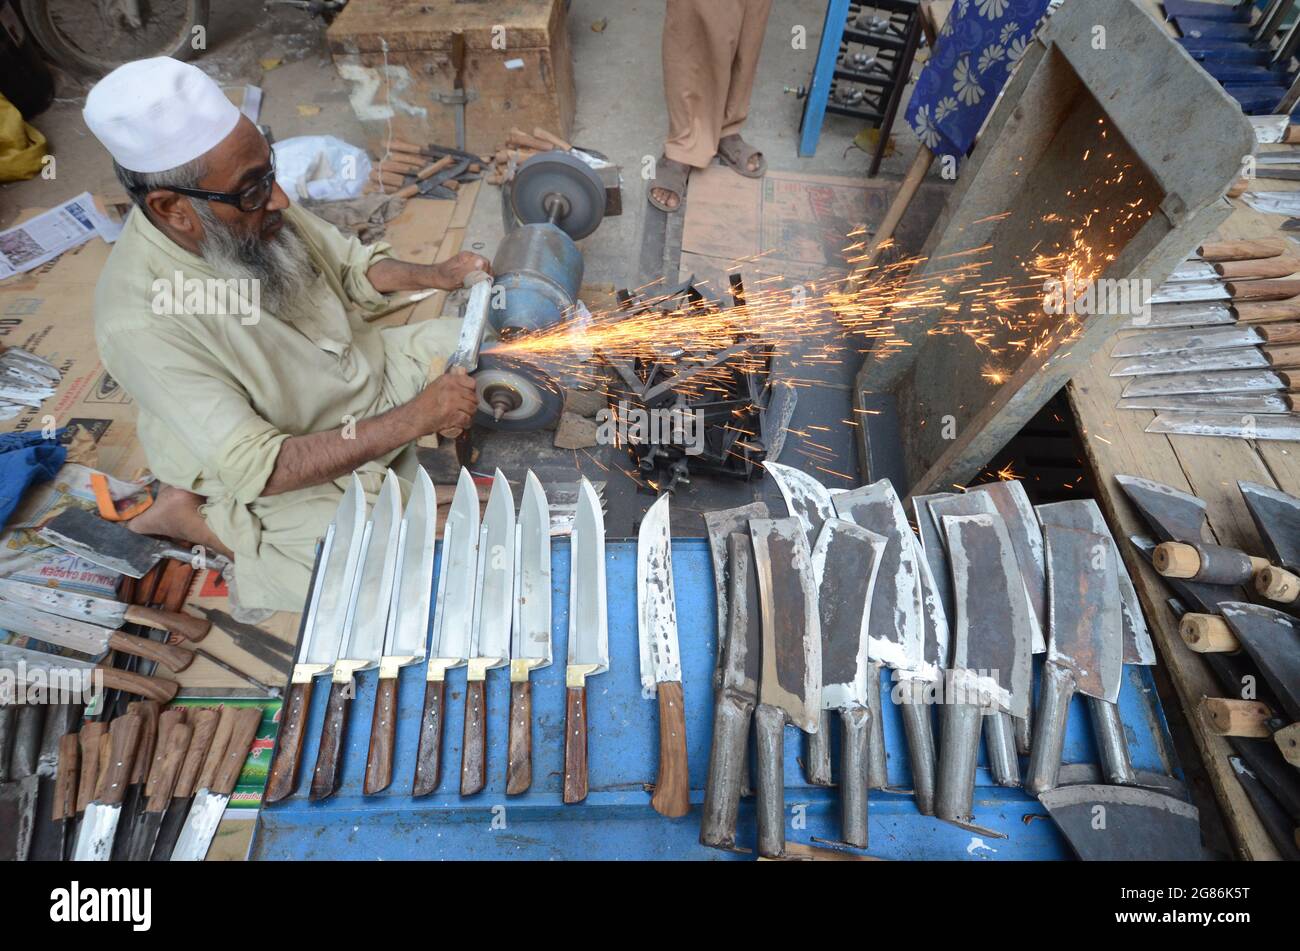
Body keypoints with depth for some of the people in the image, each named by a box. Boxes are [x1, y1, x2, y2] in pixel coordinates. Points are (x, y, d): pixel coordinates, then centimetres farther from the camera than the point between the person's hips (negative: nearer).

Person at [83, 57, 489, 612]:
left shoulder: (253, 212, -14)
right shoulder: (141, 320, -31)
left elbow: (350, 264, 5)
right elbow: (256, 468, -31)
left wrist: (434, 275, -13)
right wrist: (412, 419, -35)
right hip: (291, 469, -6)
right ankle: (194, 515, 4)